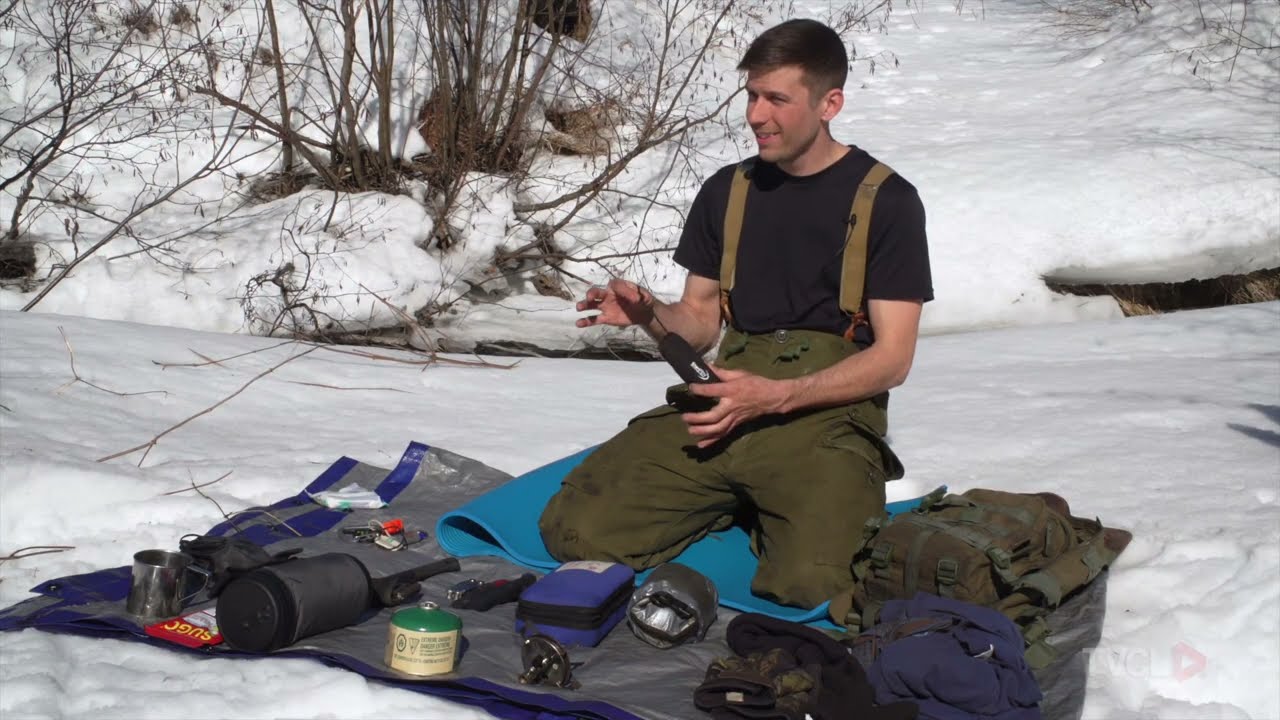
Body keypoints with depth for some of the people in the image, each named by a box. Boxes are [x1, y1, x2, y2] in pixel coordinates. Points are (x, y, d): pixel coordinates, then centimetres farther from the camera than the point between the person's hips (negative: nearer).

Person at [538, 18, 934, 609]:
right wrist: (647, 313, -6)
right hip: (725, 404, 4)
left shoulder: (886, 200, -1)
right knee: (574, 532, -16)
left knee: (811, 583, -31)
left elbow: (892, 358, -5)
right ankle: (736, 507, 9)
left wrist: (772, 396, -17)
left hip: (828, 412, -4)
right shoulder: (727, 191, 14)